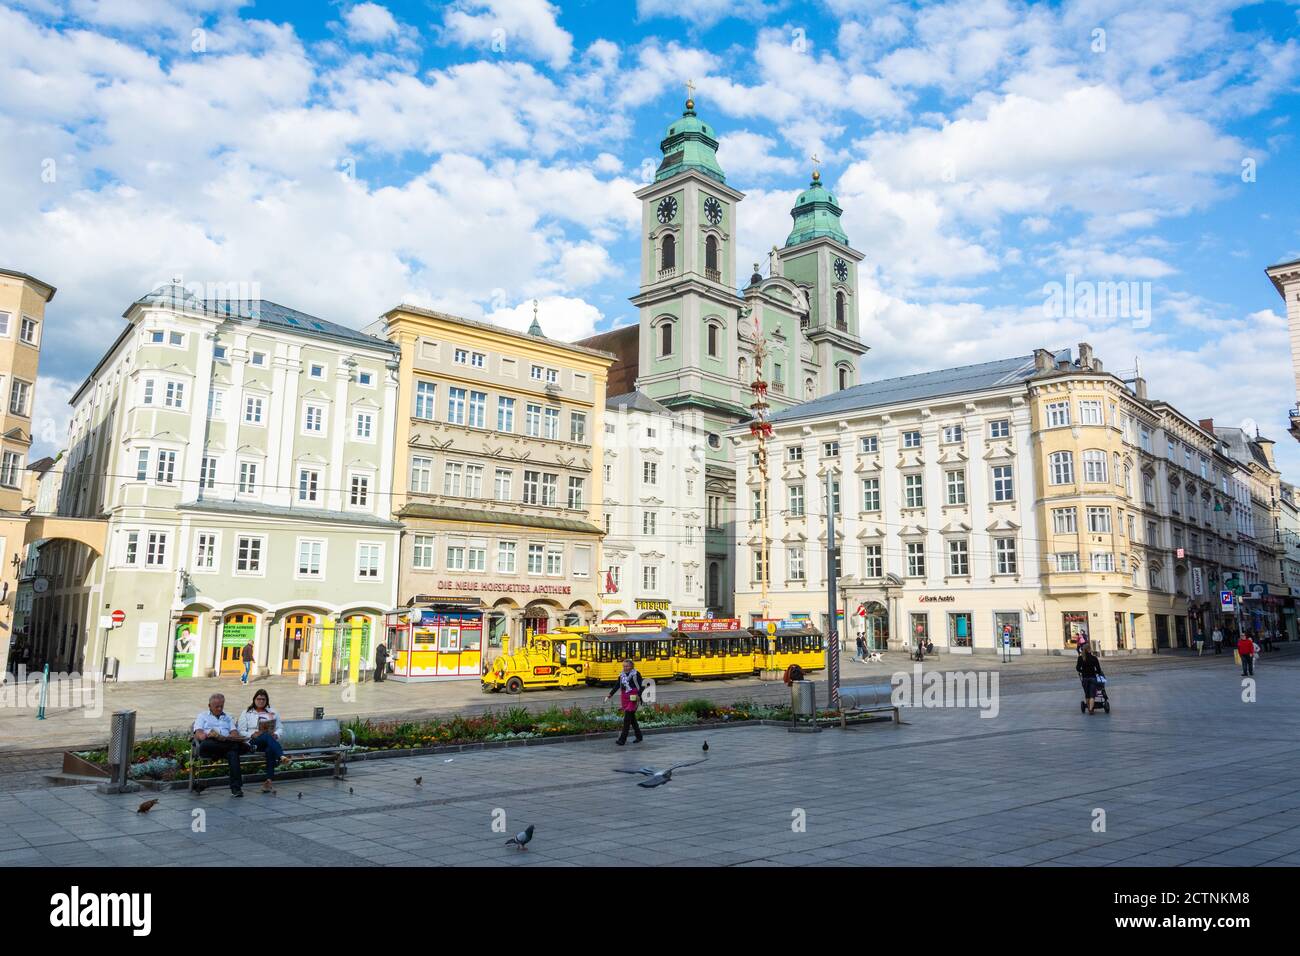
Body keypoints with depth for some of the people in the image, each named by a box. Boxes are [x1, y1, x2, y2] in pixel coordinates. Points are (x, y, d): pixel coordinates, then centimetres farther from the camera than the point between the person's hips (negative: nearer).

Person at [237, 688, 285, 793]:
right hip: (253, 741, -2)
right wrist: (253, 734, -11)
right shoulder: (246, 714, 18)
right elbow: (241, 731, 8)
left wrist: (276, 734, -6)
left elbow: (279, 728, 18)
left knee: (270, 749, -37)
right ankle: (281, 757, -61)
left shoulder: (273, 713, 25)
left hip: (270, 741, 2)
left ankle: (269, 780, -43)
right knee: (267, 736, -39)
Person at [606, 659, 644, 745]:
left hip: (633, 699, -6)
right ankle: (639, 736, 25)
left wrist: (639, 697, -16)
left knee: (627, 718, -11)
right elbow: (617, 686, 12)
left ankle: (622, 739, -11)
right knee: (632, 718, 12)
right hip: (625, 699, 6)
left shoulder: (636, 674, -5)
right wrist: (610, 695, 5)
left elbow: (642, 686, -6)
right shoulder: (622, 675, 11)